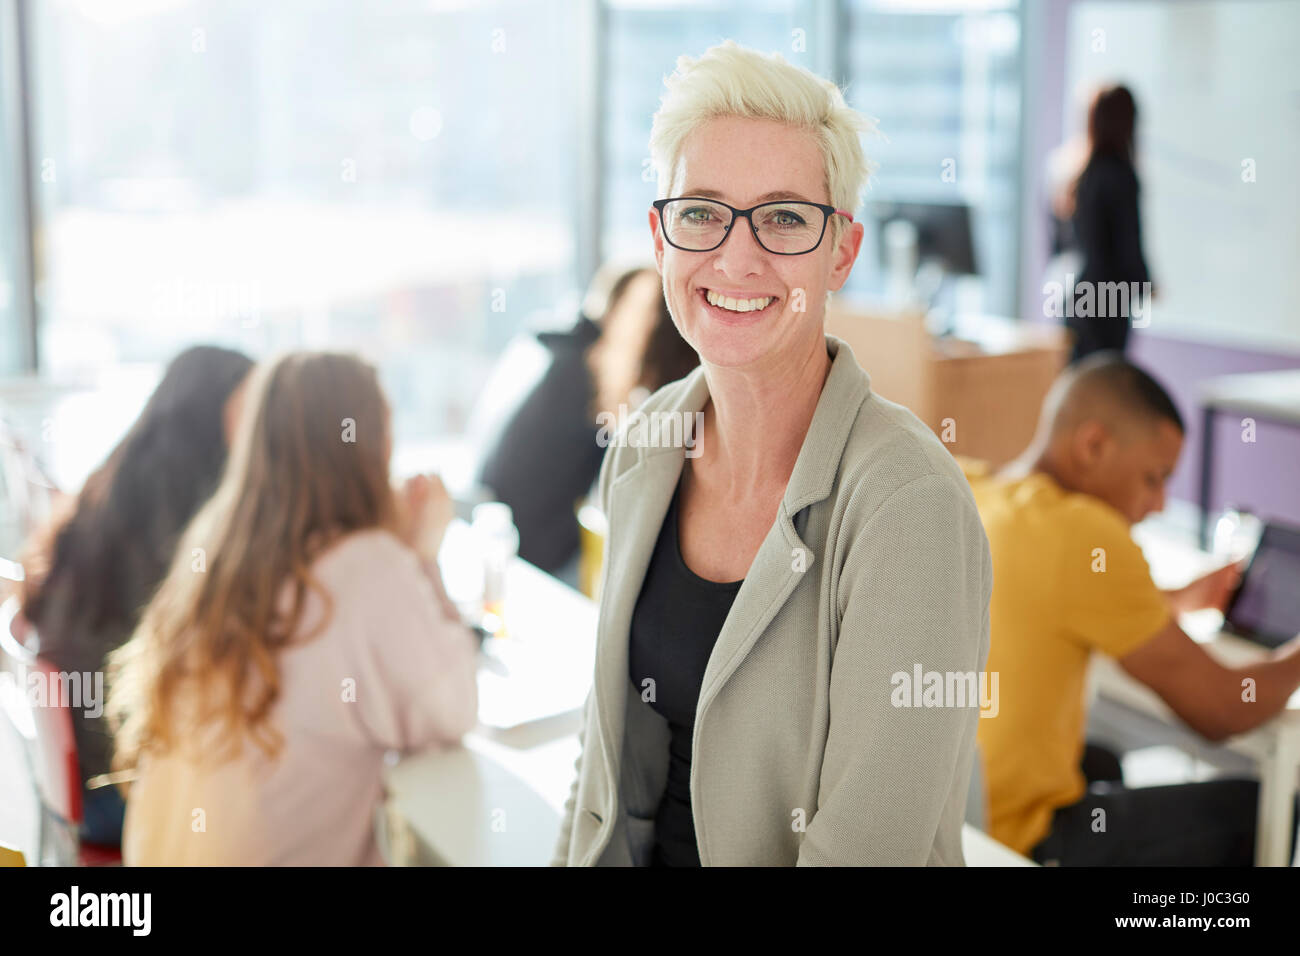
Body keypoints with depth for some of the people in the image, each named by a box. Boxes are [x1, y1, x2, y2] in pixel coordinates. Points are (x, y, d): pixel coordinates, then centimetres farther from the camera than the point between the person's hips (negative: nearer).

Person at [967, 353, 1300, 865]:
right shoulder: (1083, 535, -21)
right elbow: (1221, 711, -12)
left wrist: (1169, 602, 21)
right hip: (1006, 844, -8)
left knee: (1101, 766, 34)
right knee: (1251, 809, 5)